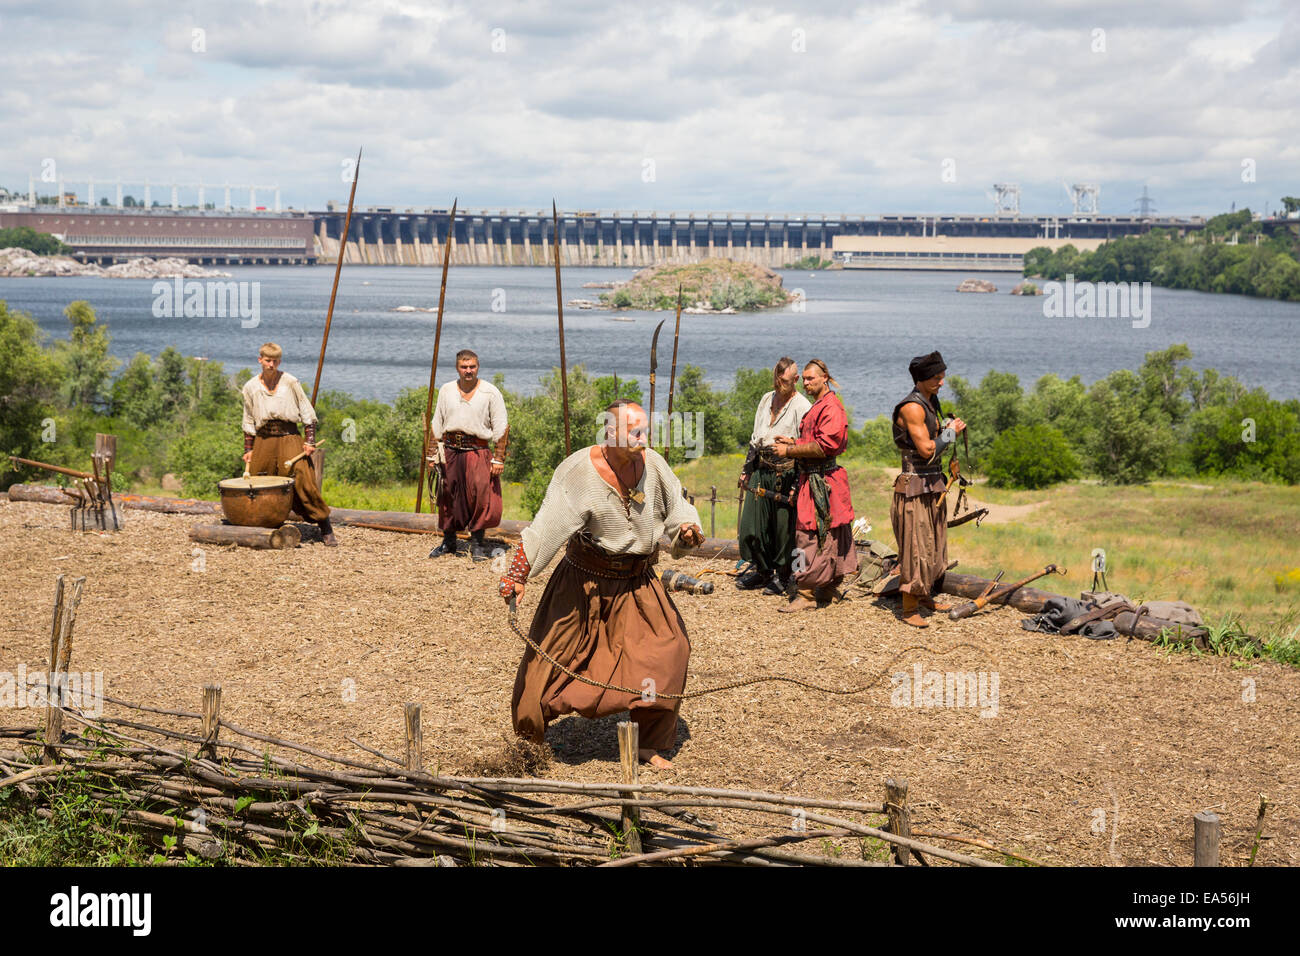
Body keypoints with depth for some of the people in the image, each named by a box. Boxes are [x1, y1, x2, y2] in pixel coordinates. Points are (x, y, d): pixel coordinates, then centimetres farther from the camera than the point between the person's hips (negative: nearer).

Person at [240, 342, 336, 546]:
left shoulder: (290, 382, -1)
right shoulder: (251, 388, 7)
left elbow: (307, 413, 3)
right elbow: (249, 422, 15)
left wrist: (310, 441, -5)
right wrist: (248, 449, 11)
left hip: (289, 438, -3)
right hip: (263, 440, 3)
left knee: (304, 482, -13)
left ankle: (326, 530, -8)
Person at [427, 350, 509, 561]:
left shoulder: (490, 393, 0)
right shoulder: (446, 391, 10)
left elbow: (501, 428, -1)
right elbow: (437, 425, 16)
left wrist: (499, 458, -8)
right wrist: (432, 454, 8)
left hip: (478, 452, -3)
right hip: (450, 451, 3)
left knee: (480, 497, -9)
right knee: (448, 497, 7)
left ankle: (477, 543, 3)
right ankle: (448, 542, 21)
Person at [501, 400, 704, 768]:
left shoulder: (653, 464, -6)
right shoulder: (580, 470, -18)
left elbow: (675, 509, 8)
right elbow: (547, 527, -21)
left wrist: (687, 529, -14)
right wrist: (517, 573, -26)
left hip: (638, 585, 3)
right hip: (585, 582, -3)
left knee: (666, 650, -8)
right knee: (554, 656, 3)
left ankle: (650, 743, 6)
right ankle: (530, 735, 26)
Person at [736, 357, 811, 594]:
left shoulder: (802, 406, -7)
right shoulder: (767, 399, 14)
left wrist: (797, 486, -16)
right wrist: (747, 470, 18)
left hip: (786, 474, -6)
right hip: (761, 470, 6)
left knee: (784, 526, -1)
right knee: (751, 523, 5)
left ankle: (782, 575, 14)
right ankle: (761, 570, 22)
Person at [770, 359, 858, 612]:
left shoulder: (831, 407, -14)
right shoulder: (817, 407, 19)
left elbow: (825, 446, -22)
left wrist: (790, 450, -16)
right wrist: (792, 442, 10)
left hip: (822, 481, -10)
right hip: (811, 477, 10)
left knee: (811, 536, -10)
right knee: (829, 536, 14)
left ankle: (806, 595, -9)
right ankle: (830, 590, 21)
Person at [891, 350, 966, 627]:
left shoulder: (929, 403, 14)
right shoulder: (911, 407, -17)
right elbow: (927, 450, -22)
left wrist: (949, 431, 5)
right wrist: (951, 432, -9)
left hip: (932, 483, 10)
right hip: (915, 486, -10)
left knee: (934, 543, 17)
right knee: (916, 547, -8)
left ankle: (925, 597, 30)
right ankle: (909, 610, -4)